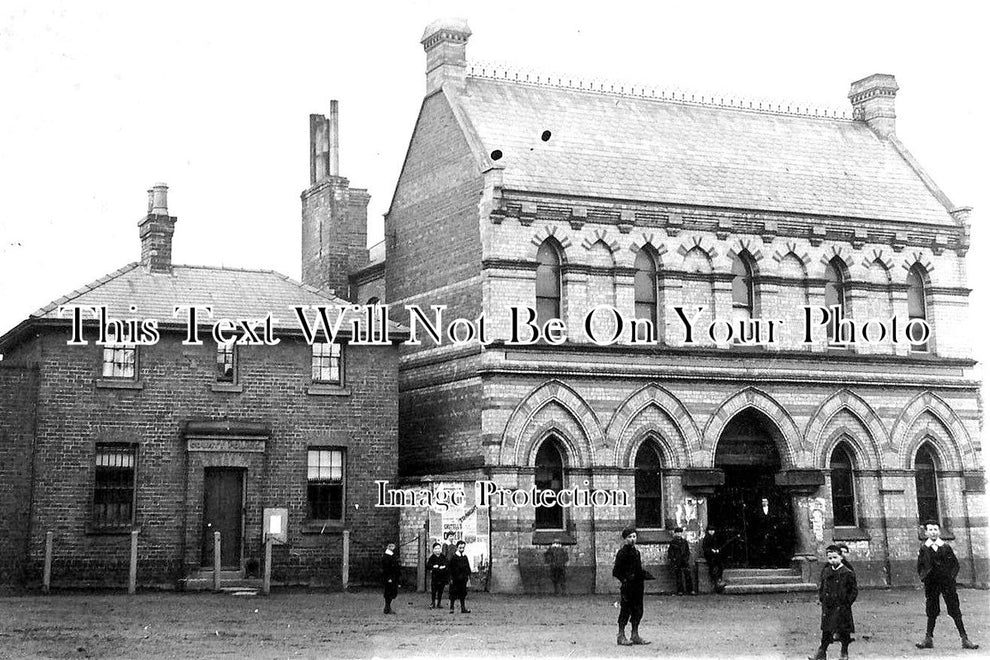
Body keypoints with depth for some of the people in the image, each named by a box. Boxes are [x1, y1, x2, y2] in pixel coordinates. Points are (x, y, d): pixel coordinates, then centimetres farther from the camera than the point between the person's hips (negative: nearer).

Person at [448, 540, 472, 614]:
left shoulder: (465, 557, 10)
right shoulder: (454, 557, -5)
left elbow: (468, 567, 14)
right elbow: (451, 568, -5)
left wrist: (469, 575, 8)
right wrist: (451, 578, -9)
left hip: (463, 579, 4)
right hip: (455, 579, -4)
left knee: (463, 594, 6)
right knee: (454, 594, 0)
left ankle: (463, 608, 8)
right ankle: (451, 607, 8)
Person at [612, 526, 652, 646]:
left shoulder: (636, 552, 16)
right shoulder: (622, 553, -8)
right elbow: (616, 572, -10)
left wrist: (650, 576, 14)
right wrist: (624, 579, -20)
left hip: (637, 586, 8)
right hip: (627, 586, -8)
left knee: (638, 611, 9)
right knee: (625, 610, -4)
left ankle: (635, 636, 17)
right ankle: (621, 636, 3)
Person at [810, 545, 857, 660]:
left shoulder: (847, 573, -9)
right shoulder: (825, 571, 6)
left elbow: (854, 591, -5)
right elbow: (821, 585, 19)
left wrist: (847, 603, -9)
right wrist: (821, 598, 9)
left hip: (842, 607, -4)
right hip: (827, 607, 4)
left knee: (844, 631, 6)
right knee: (826, 630, 8)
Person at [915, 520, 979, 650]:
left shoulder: (946, 547, 2)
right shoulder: (923, 549, 3)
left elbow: (956, 564, 8)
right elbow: (920, 567, 11)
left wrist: (951, 577, -1)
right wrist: (923, 578, -1)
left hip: (947, 582, -1)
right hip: (931, 584, 1)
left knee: (955, 611, -1)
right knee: (931, 611, 4)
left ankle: (965, 639, 0)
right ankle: (928, 639, 10)